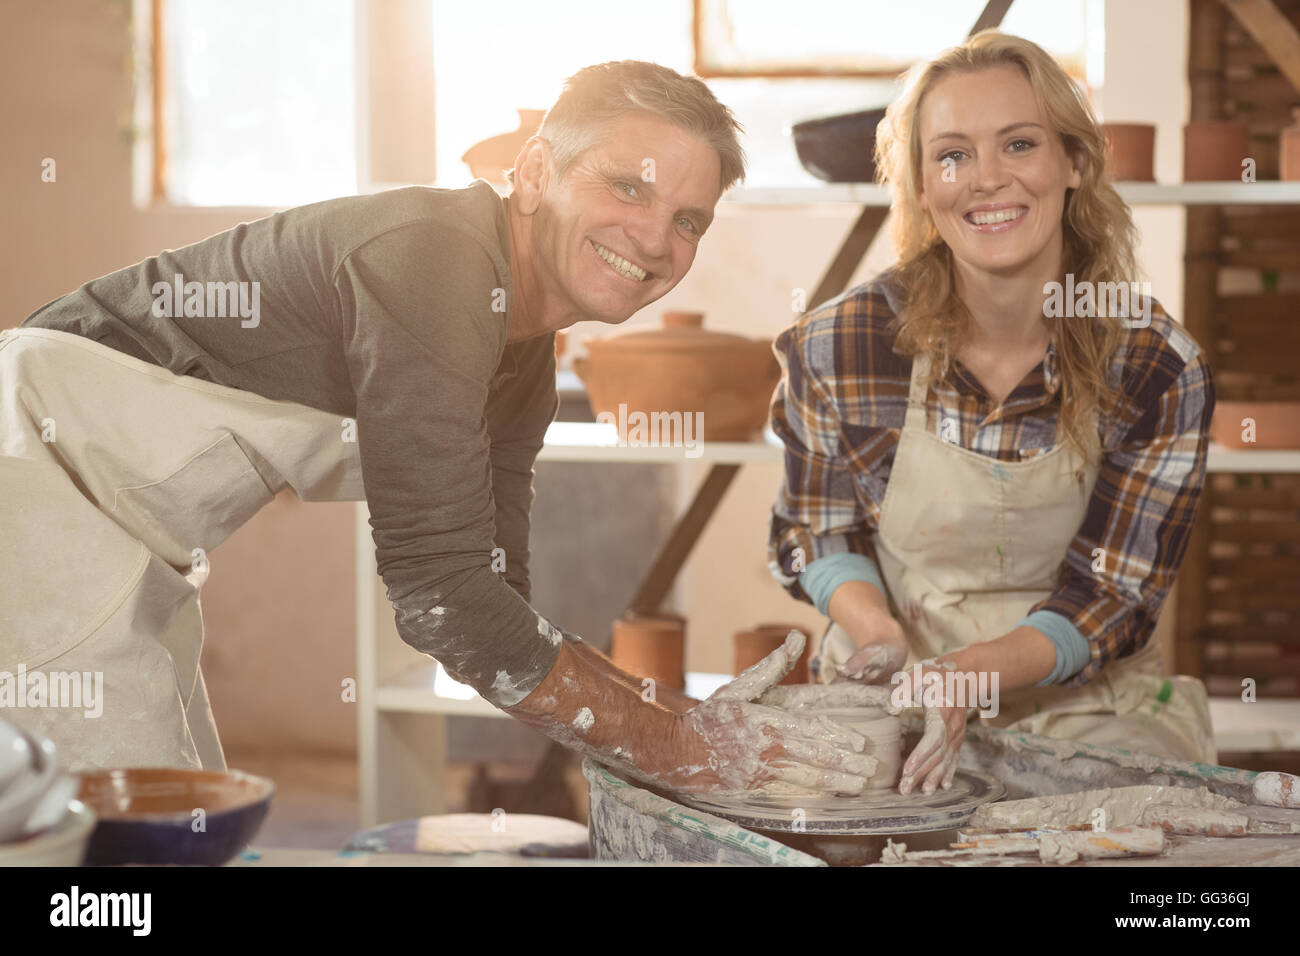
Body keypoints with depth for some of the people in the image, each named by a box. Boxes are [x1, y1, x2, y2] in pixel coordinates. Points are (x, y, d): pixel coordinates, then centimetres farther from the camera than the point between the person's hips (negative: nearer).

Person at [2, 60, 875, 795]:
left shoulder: (524, 364, 6)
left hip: (122, 544, 10)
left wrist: (684, 719, -8)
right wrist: (677, 747, -22)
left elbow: (494, 596, 6)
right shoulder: (432, 256, -24)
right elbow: (442, 593, -27)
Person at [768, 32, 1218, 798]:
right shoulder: (841, 346, -9)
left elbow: (1112, 597, -7)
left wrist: (968, 672, -27)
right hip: (891, 703, -1)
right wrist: (881, 635, -17)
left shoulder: (1158, 369, -11)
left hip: (1085, 705, 1)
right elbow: (817, 533, 5)